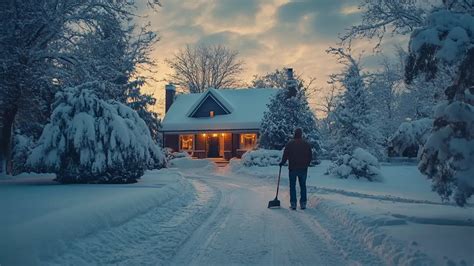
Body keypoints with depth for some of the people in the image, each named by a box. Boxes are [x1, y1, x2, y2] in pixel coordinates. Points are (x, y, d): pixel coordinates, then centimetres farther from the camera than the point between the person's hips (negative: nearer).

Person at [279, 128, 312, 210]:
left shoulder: (290, 144, -7)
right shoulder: (306, 144, 2)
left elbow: (285, 155, -6)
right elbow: (310, 157, 6)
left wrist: (282, 163, 11)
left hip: (293, 168, -2)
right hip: (303, 169, 2)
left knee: (292, 186, 5)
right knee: (303, 186, 12)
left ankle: (293, 204, 1)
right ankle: (303, 203, 11)